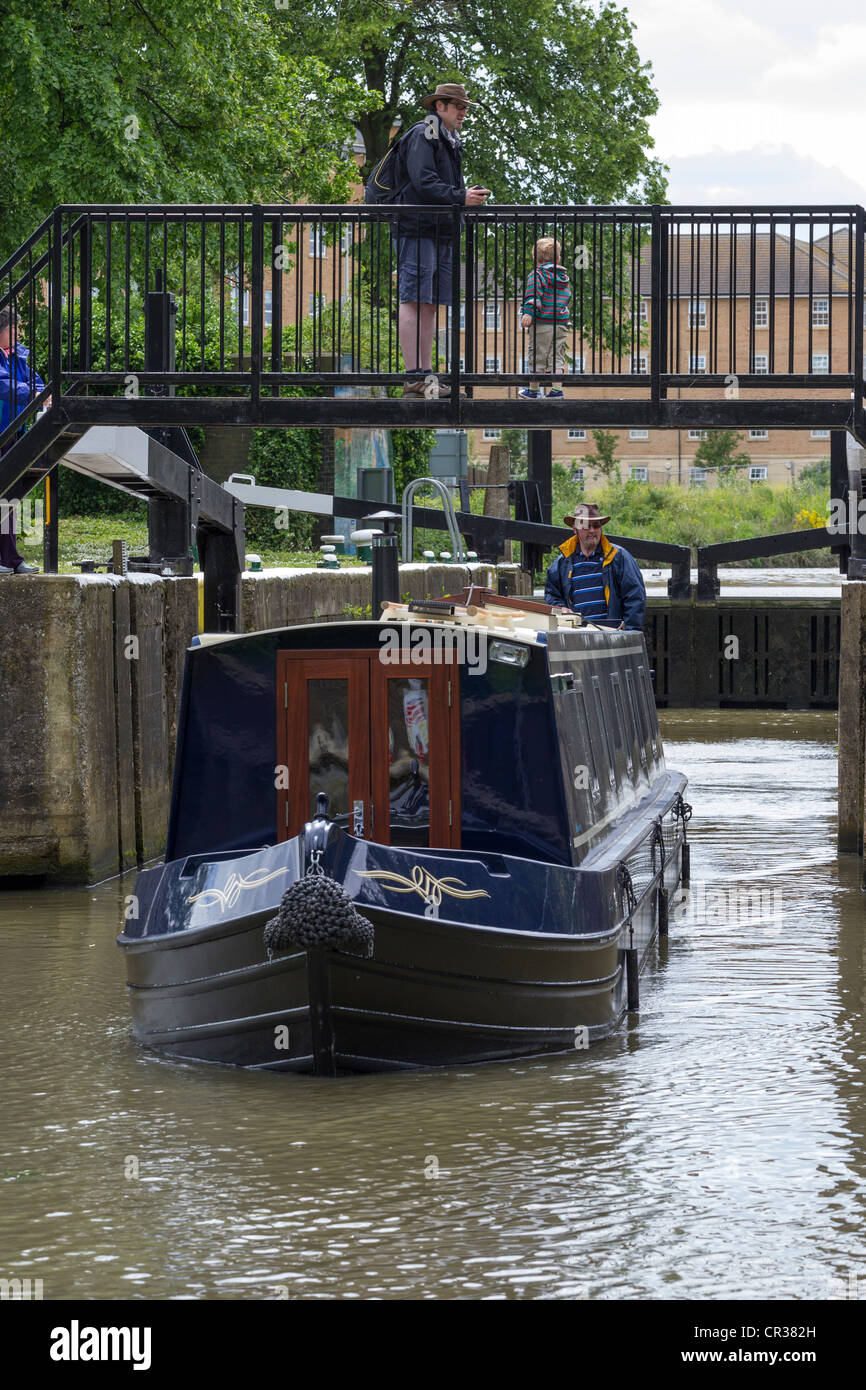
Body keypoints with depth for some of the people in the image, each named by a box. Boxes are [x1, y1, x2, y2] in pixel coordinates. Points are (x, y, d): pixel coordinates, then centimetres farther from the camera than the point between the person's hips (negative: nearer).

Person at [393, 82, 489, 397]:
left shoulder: (451, 141, 23)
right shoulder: (422, 135, -7)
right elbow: (423, 182, -17)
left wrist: (470, 194, 6)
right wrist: (461, 197, -20)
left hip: (442, 234, 10)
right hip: (417, 230, -10)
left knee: (430, 305, 8)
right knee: (414, 301, -11)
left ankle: (426, 374, 9)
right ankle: (413, 375, -16)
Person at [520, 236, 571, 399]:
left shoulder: (537, 275, -6)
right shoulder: (564, 278, 15)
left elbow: (534, 294, -21)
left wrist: (528, 312, -30)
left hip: (542, 324, -6)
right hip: (561, 324, 6)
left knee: (537, 357, 3)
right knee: (557, 357, 8)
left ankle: (533, 390, 11)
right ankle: (557, 389, 1)